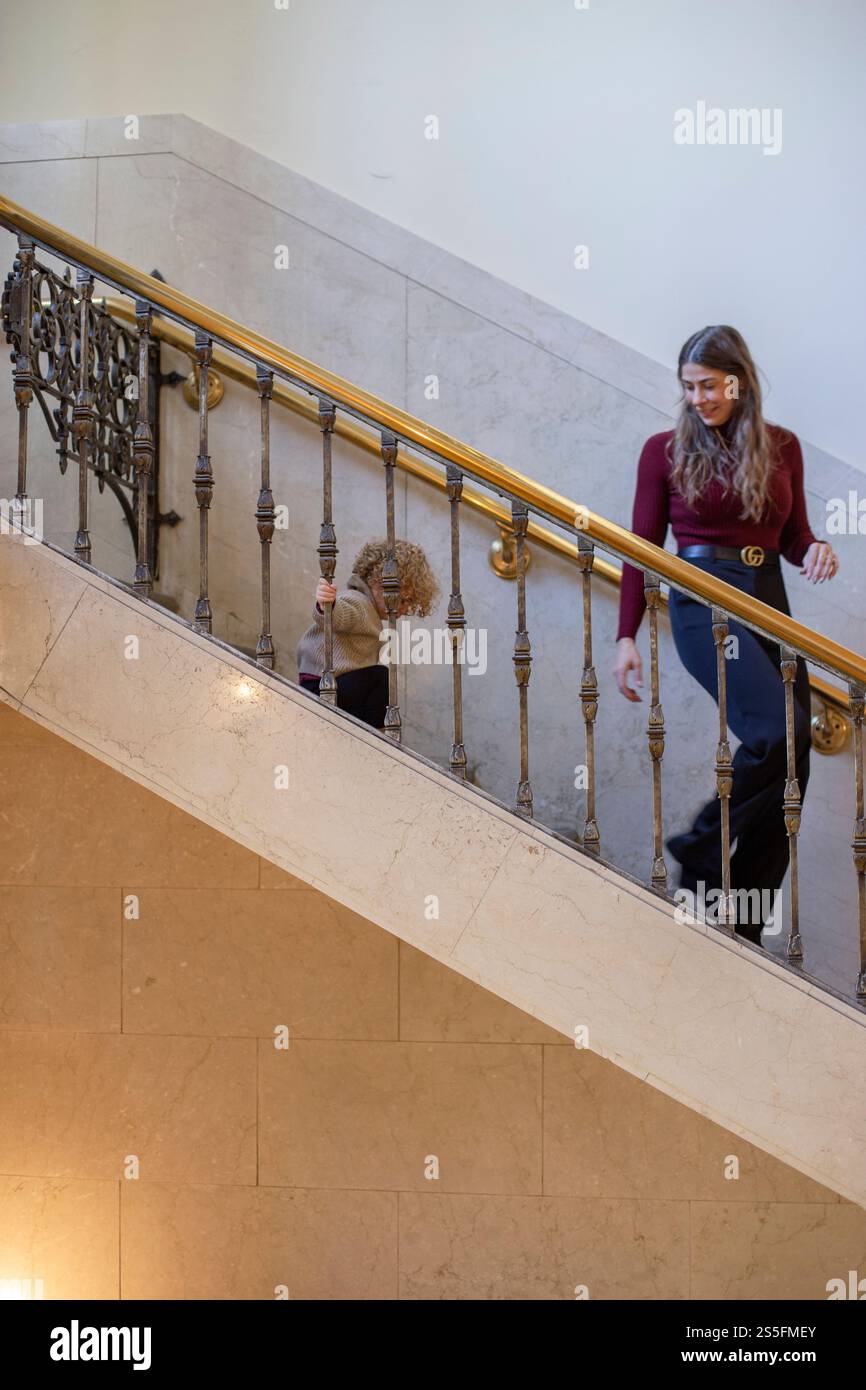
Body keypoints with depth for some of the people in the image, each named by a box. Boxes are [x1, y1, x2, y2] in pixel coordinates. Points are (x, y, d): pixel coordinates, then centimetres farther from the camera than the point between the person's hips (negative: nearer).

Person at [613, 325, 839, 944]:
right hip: (704, 599, -5)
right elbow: (643, 547, 3)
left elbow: (792, 535, 16)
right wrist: (626, 636, -3)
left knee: (788, 770, 0)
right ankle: (703, 848, -4)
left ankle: (745, 927, 10)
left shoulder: (781, 447, 11)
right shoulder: (666, 450, 3)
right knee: (780, 729, -26)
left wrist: (816, 549, -8)